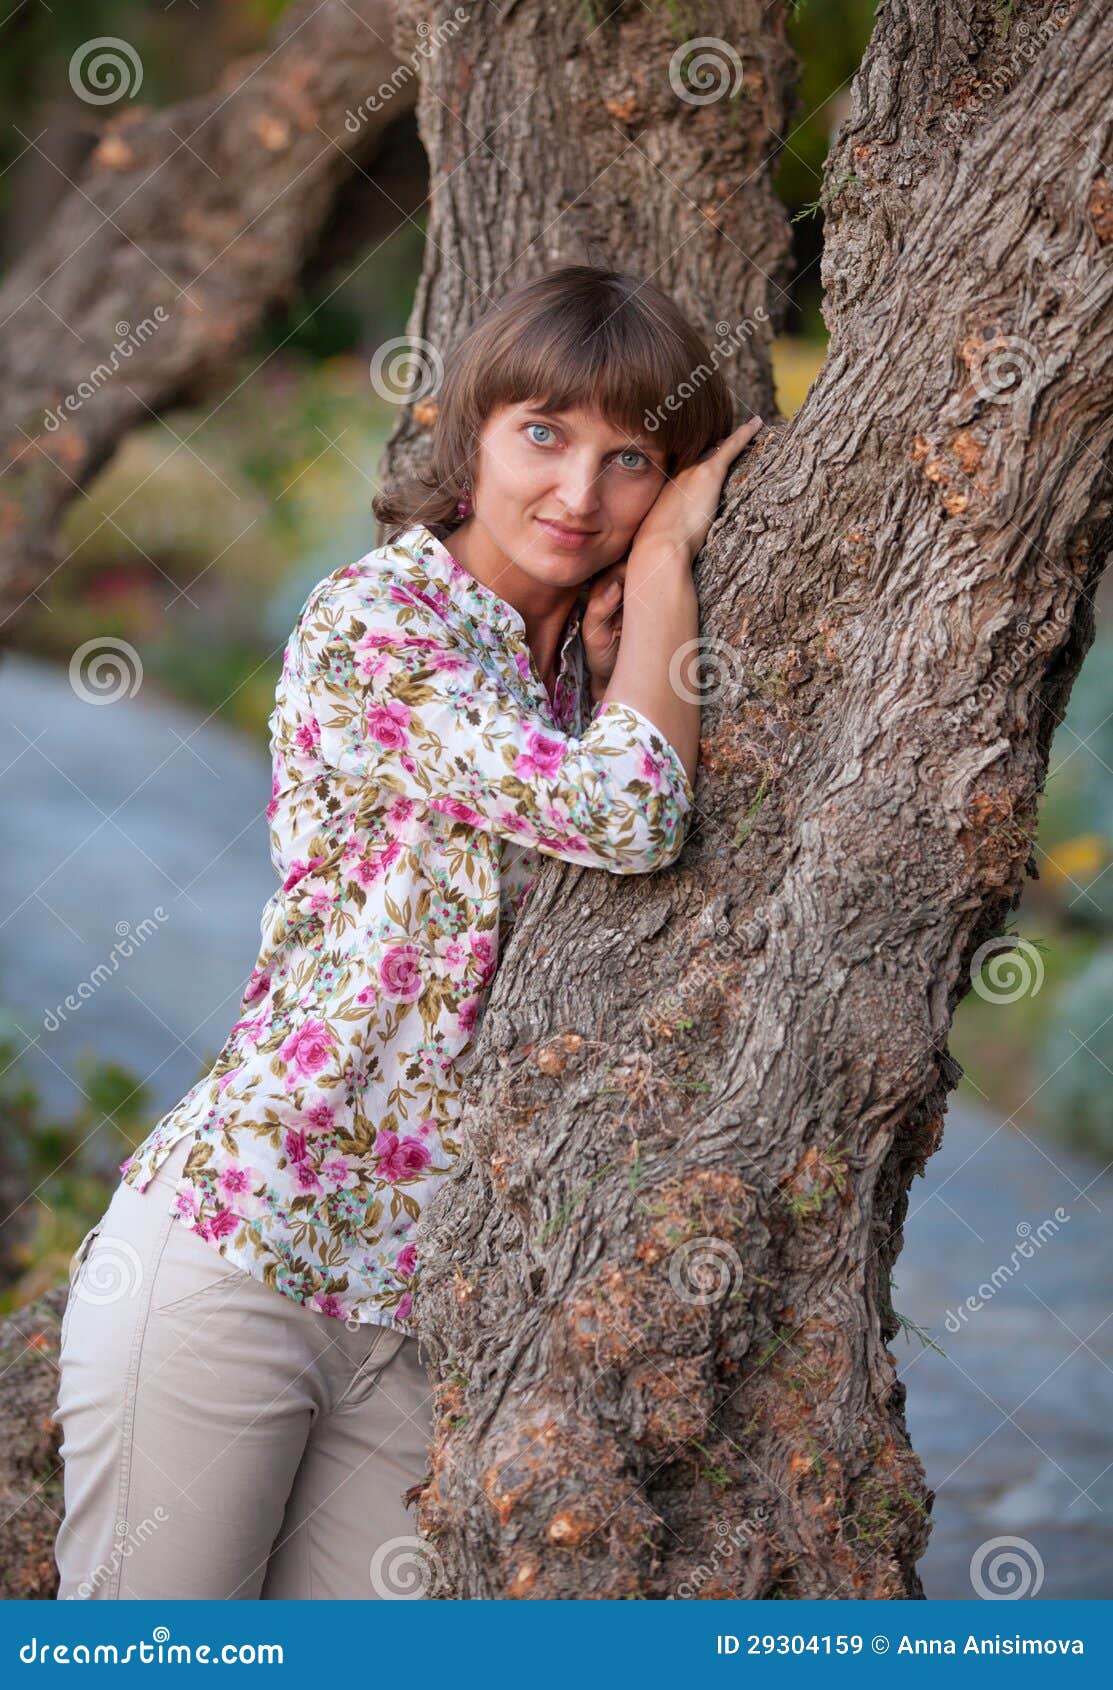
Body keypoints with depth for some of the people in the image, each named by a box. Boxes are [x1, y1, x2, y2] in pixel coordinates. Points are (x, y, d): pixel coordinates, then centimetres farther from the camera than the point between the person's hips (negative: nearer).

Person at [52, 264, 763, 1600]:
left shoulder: (584, 670, 15)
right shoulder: (370, 618, -9)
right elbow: (627, 814, -20)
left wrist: (636, 594, 2)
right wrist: (666, 559, -6)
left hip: (423, 1304, 7)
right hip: (237, 1253, -7)